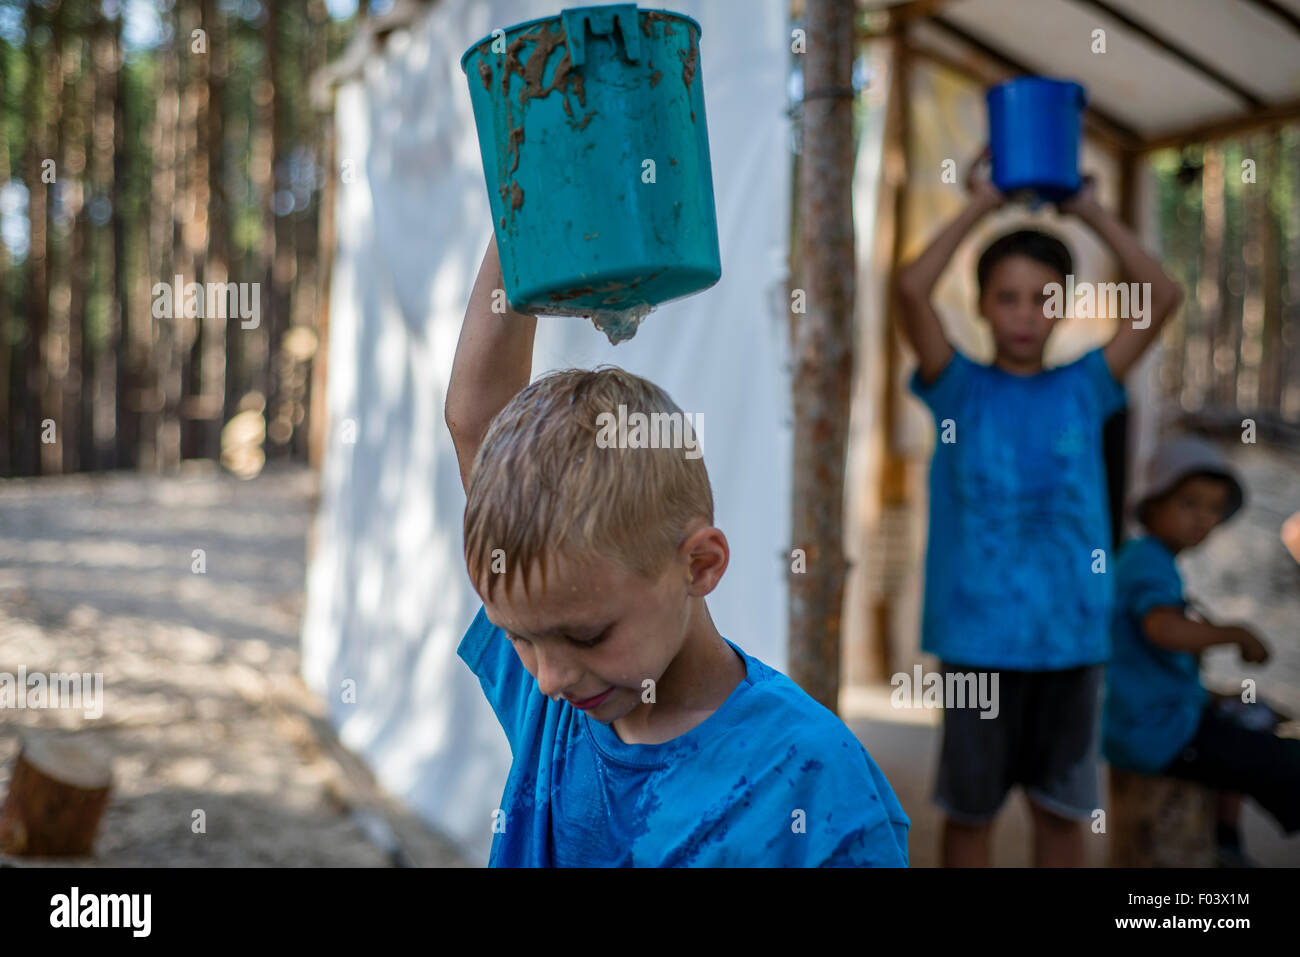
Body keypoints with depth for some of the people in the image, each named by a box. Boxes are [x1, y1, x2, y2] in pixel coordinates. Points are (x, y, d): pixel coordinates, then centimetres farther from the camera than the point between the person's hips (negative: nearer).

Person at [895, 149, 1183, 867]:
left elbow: (1161, 297, 2)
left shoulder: (1082, 389, 7)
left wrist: (1091, 212, 3)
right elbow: (912, 288, -14)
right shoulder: (960, 388, 1)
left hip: (1070, 633, 2)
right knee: (970, 807, 9)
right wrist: (980, 205, -5)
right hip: (977, 634, -2)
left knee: (1061, 808, 13)